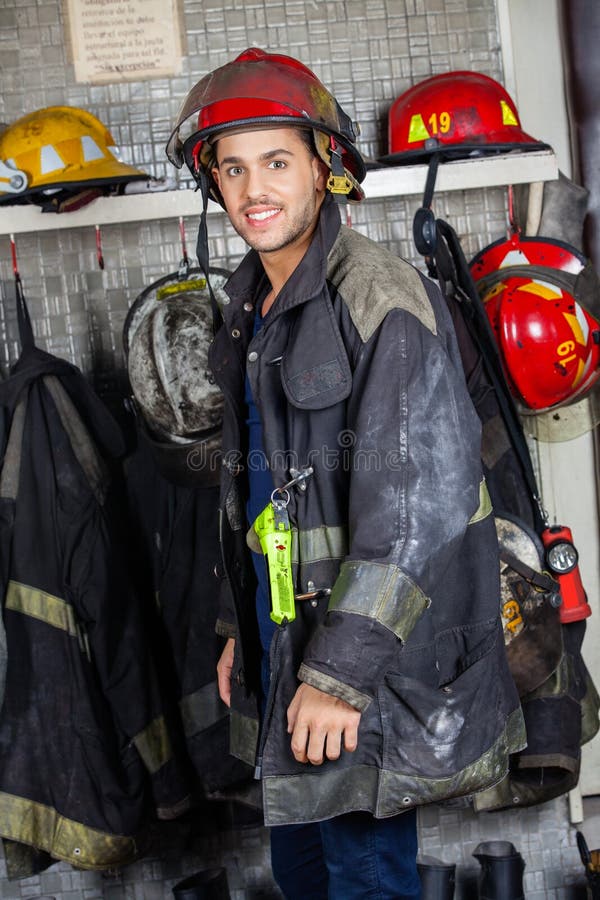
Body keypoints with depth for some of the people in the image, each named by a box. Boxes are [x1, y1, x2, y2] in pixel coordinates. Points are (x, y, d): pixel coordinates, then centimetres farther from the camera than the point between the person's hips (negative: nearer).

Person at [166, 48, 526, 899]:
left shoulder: (384, 300, -18)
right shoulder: (247, 304, 8)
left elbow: (411, 509, -22)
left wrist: (342, 670, -22)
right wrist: (239, 627, 18)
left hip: (376, 649, -8)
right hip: (282, 641, 8)